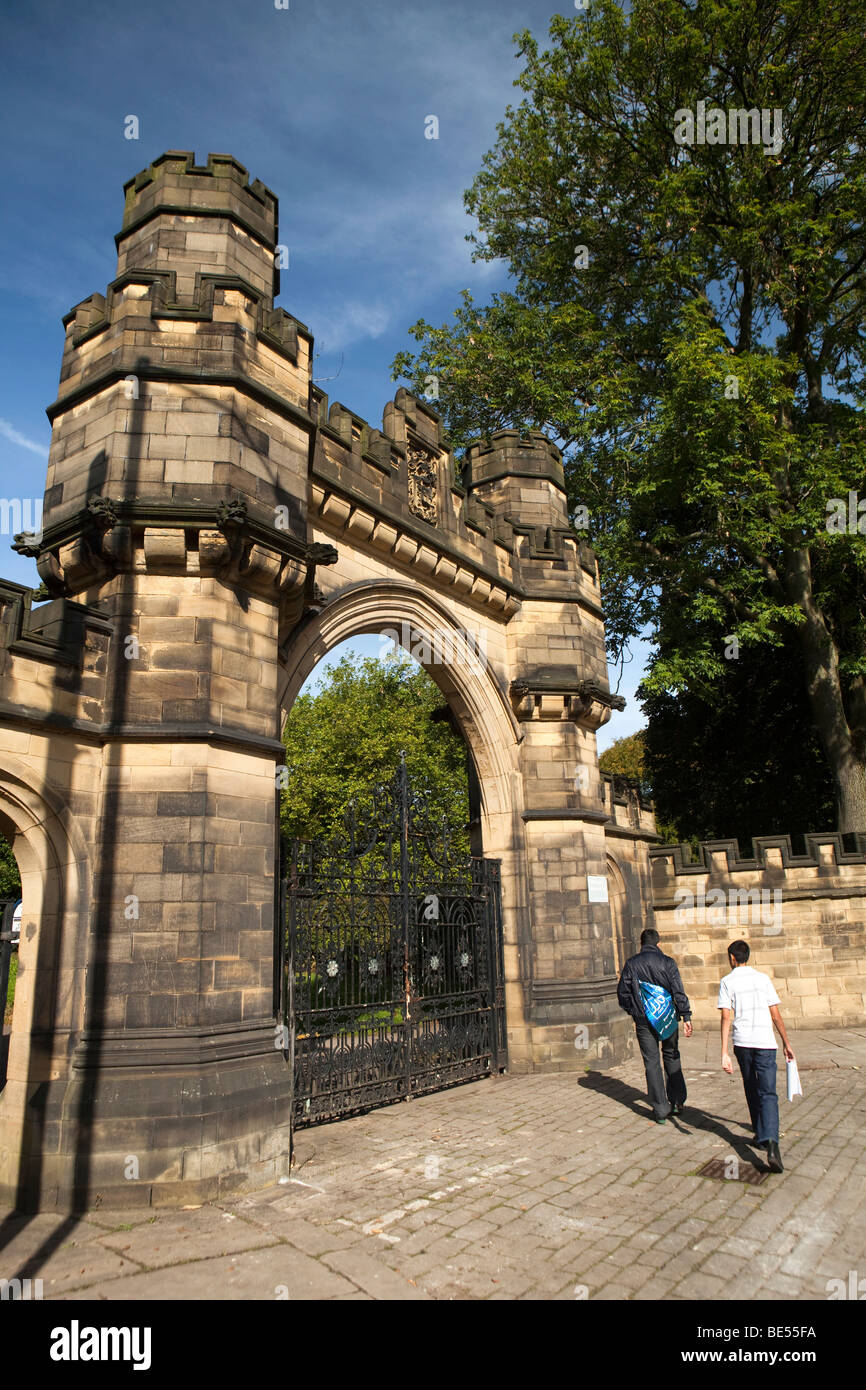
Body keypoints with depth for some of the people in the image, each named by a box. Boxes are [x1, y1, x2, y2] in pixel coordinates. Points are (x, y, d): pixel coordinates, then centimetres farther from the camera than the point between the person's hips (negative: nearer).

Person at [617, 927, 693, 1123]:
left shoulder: (631, 964, -1)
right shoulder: (667, 962, -5)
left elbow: (622, 992, 2)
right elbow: (679, 991, -10)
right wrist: (686, 1016, -9)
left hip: (643, 1021, 0)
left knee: (652, 1063, 4)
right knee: (672, 1058, 19)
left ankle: (661, 1109, 4)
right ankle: (677, 1101, 24)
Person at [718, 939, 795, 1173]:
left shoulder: (727, 982, 2)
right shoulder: (763, 979, 7)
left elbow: (726, 1018, -6)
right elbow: (776, 1015, 6)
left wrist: (724, 1053, -8)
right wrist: (786, 1044, 17)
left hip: (742, 1042, 0)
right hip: (765, 1042, 0)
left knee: (752, 1090, 20)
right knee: (768, 1094, -3)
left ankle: (761, 1134, 29)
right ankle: (770, 1140, -23)